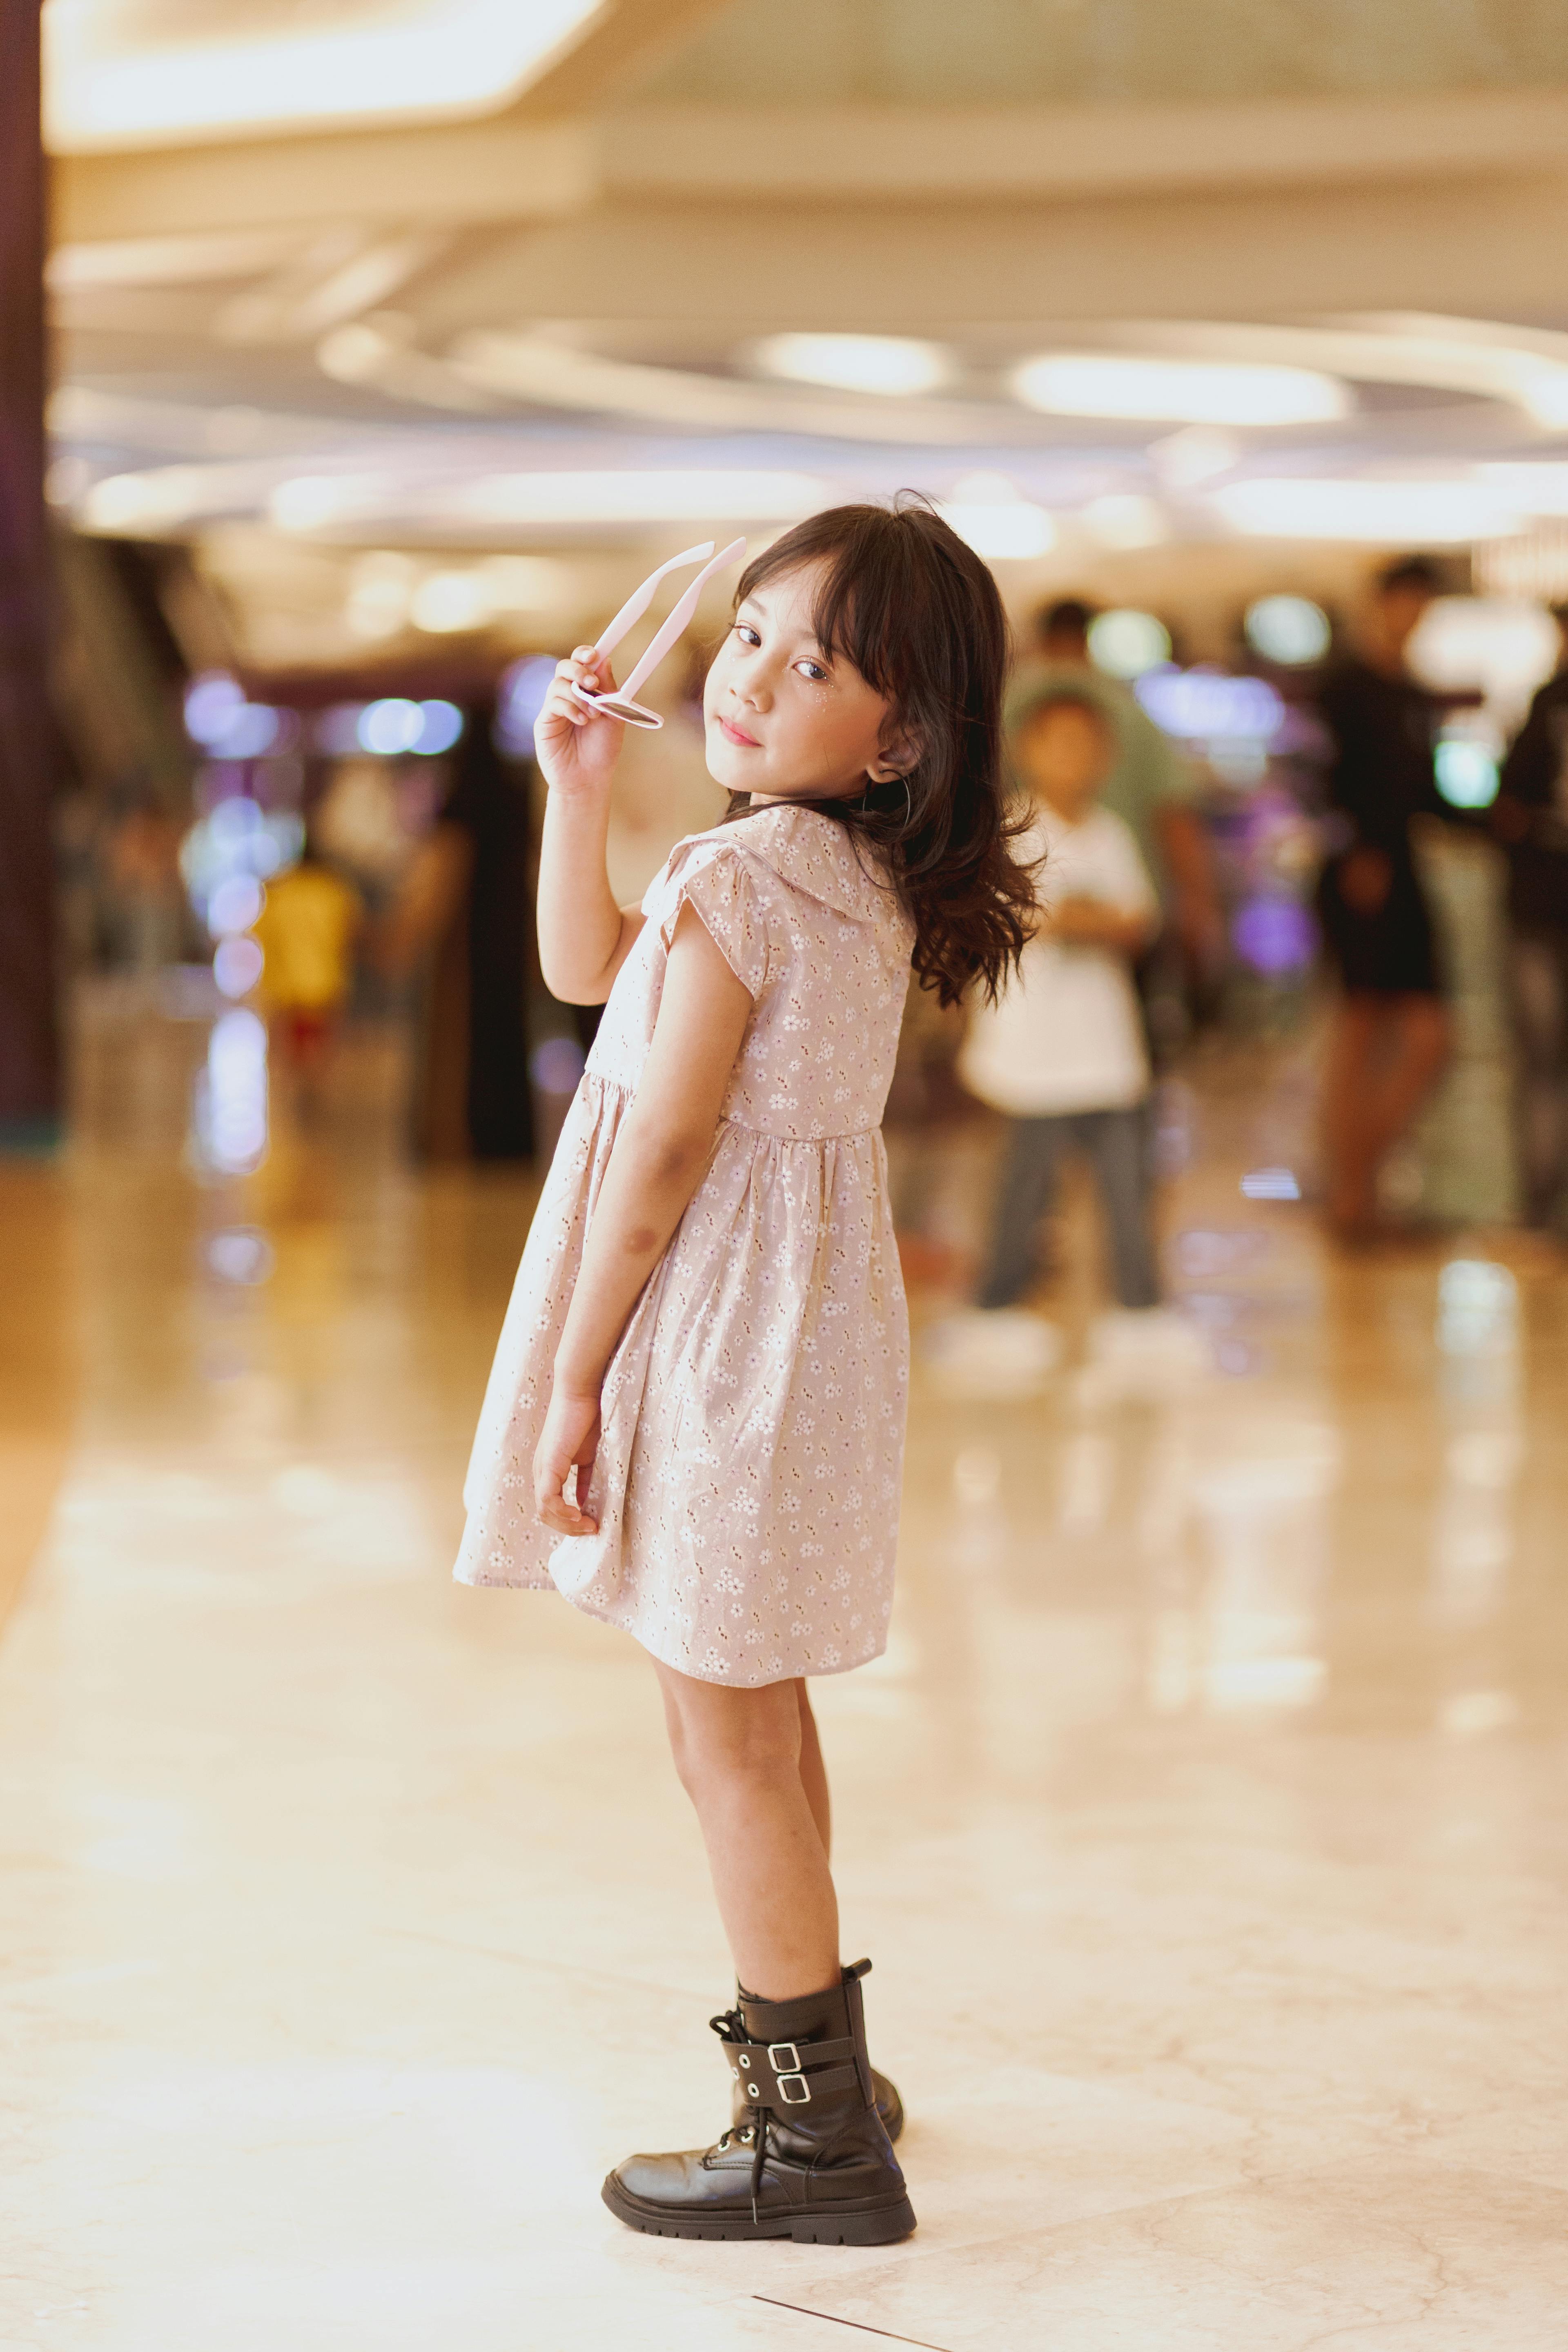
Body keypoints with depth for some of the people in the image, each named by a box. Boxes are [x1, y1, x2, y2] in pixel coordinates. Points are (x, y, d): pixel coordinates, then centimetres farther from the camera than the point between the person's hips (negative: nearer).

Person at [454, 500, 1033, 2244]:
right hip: (805, 1318, 9)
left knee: (727, 1742, 0)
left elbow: (660, 1157, -19)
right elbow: (585, 971, 21)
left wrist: (573, 1381, -12)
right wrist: (580, 786, 9)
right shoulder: (865, 884, 8)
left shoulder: (734, 881, -21)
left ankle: (818, 2143, 7)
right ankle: (816, 2060, 35)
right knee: (763, 1720, 22)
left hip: (716, 1340, -9)